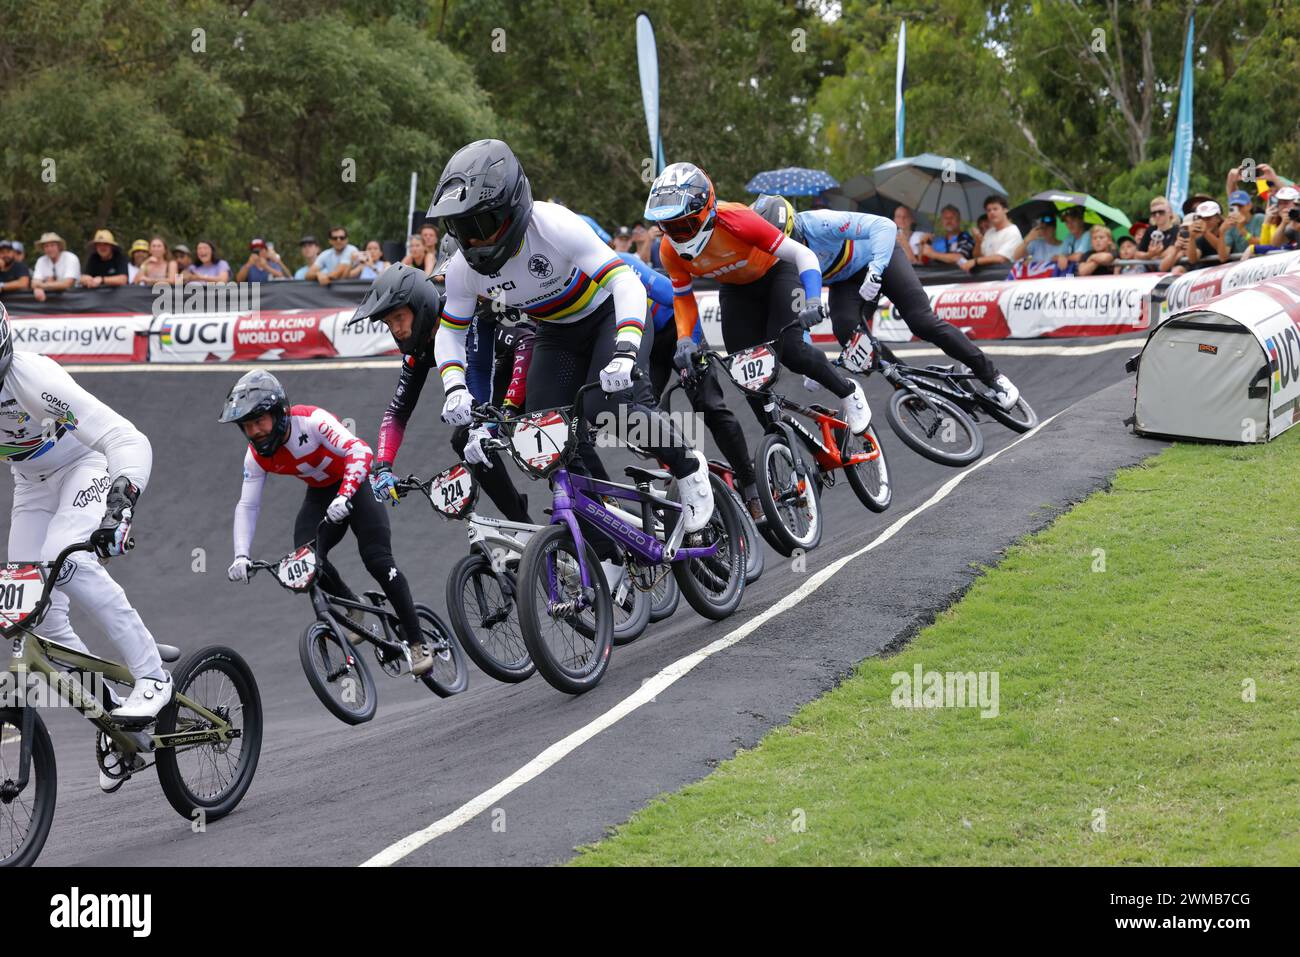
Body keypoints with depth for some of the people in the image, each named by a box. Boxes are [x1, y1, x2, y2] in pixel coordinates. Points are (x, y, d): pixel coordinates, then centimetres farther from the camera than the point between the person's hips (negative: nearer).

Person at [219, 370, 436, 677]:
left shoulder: (311, 421, -31)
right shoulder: (256, 456, -15)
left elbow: (361, 452, -40)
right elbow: (247, 506, -10)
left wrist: (344, 497, -54)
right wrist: (241, 556, -23)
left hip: (356, 481, -5)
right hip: (320, 494, 5)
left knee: (377, 559, -21)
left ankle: (417, 642, -12)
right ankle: (354, 612, 5)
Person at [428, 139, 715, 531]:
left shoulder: (553, 226, -34)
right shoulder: (464, 268, -18)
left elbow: (626, 282, -38)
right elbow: (449, 333, -4)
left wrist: (625, 351, -52)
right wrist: (454, 387, -24)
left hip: (611, 314, -5)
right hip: (559, 334, 5)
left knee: (604, 405, -28)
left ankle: (688, 467, -3)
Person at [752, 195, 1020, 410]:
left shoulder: (818, 224, -36)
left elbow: (884, 226, -39)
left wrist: (875, 271, -51)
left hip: (880, 257, -5)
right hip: (846, 281, 5)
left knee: (923, 322, -16)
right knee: (845, 332, -23)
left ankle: (992, 376, -3)